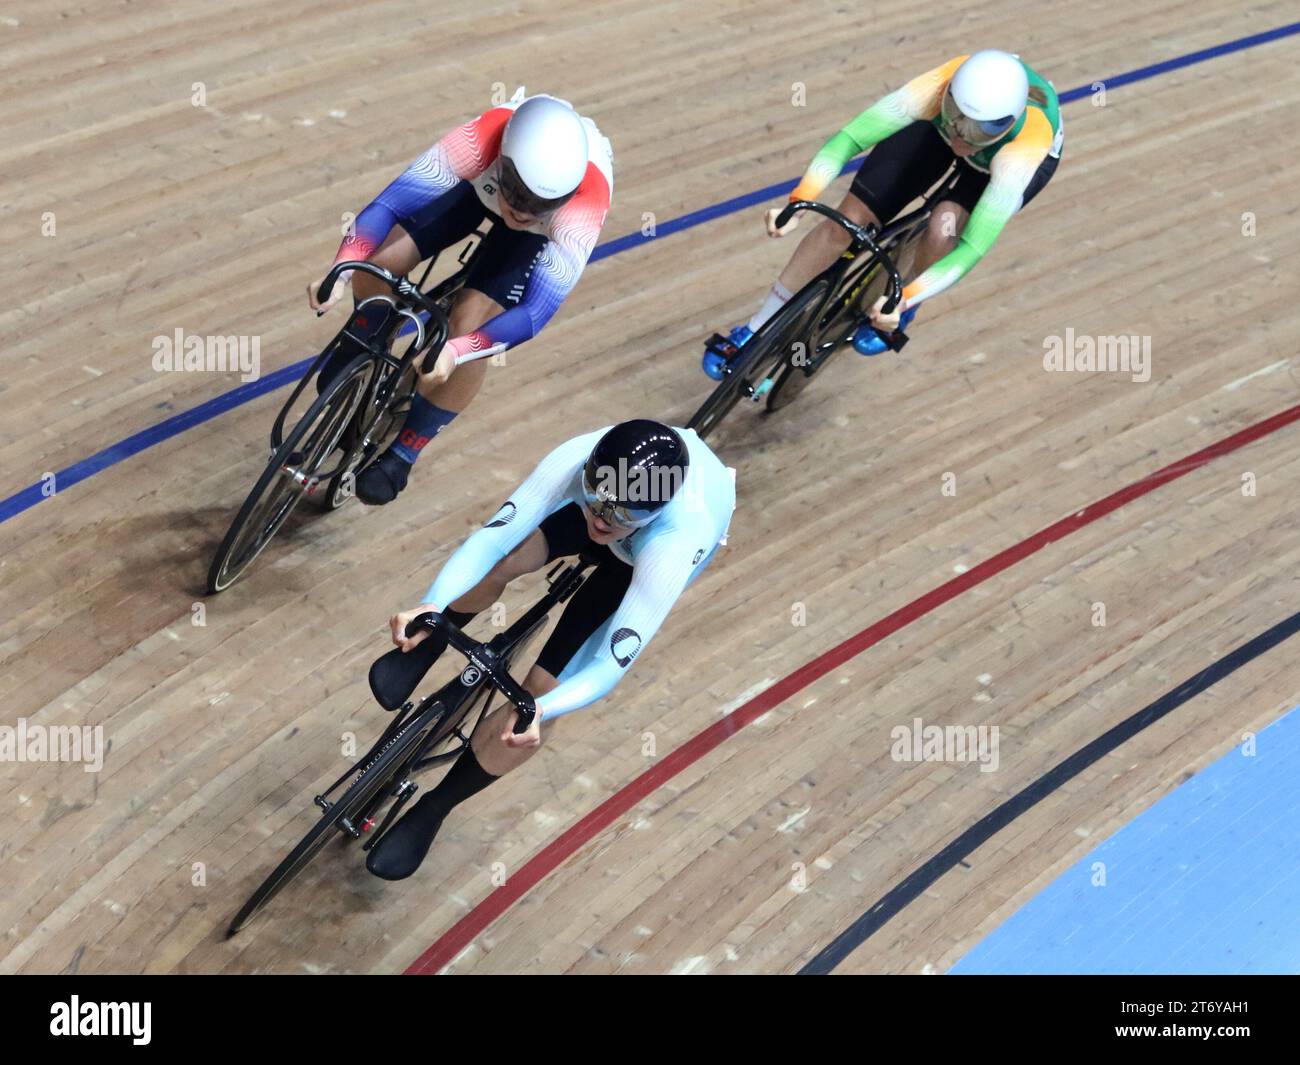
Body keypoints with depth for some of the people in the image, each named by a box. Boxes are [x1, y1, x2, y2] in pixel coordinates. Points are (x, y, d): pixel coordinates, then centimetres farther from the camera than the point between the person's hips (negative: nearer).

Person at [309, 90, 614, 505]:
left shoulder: (588, 197, -44)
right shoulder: (484, 138, -43)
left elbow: (535, 312, -41)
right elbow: (390, 203, -38)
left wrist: (455, 351, -54)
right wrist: (340, 271, -53)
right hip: (481, 181, 2)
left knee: (469, 325, -19)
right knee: (377, 265, -14)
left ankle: (402, 455, 4)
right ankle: (364, 347, 24)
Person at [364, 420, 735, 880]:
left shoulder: (677, 546, -46)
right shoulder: (578, 459, -41)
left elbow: (612, 665, -43)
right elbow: (491, 537, -41)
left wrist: (538, 711, -60)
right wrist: (431, 606, -58)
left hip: (643, 559, -2)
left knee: (543, 689, -14)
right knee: (498, 563, -28)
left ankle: (430, 811, 5)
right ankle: (418, 649, 5)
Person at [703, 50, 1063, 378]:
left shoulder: (1024, 152, -45)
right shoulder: (937, 89, -42)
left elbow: (974, 247, -42)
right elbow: (847, 139, -37)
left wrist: (902, 300, -52)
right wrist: (796, 204, -49)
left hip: (1014, 156, -2)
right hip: (935, 121, 2)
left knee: (942, 231, -31)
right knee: (847, 221, -9)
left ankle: (903, 312, 5)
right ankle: (755, 332, 9)